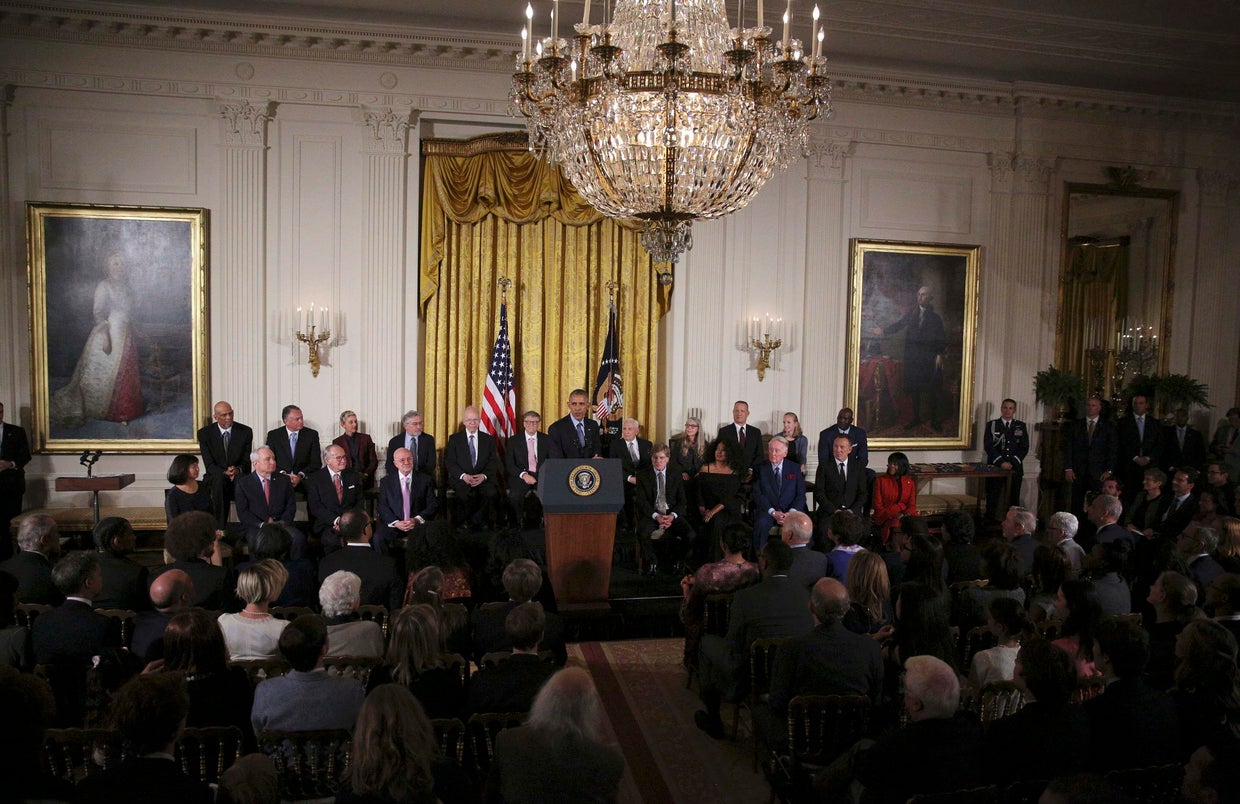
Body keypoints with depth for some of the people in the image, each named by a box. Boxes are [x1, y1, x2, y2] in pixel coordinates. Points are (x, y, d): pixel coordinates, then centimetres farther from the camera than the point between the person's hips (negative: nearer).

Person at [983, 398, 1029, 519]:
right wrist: (1001, 462, -12)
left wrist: (1012, 462, -8)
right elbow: (988, 446, -2)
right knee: (992, 499, -2)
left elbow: (1024, 447, 5)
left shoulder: (1021, 426, 11)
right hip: (995, 467, -1)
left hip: (1015, 468, 1)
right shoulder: (991, 425, 6)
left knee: (1014, 500, 0)